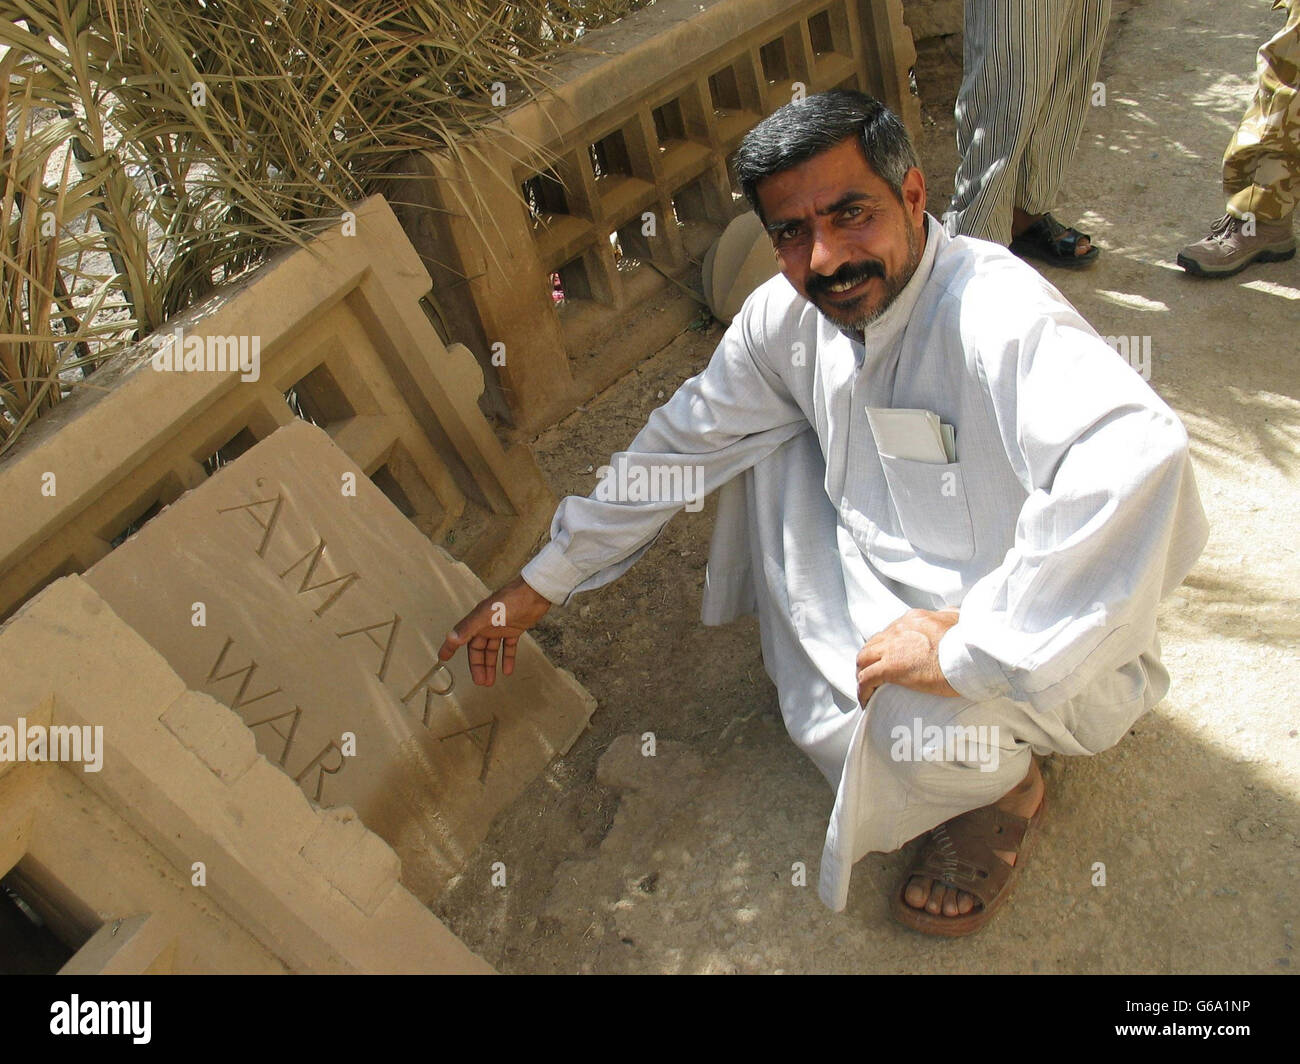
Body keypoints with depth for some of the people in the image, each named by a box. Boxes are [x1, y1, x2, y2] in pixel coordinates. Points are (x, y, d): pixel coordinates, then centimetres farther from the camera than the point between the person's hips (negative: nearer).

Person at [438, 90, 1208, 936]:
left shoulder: (1000, 317, -31)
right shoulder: (789, 313, -8)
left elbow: (1139, 459, -48)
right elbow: (679, 442, 1)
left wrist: (971, 649, -42)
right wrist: (541, 584, 2)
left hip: (1041, 646, -6)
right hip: (897, 581, 6)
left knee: (910, 705, -35)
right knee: (766, 443, 0)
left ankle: (1003, 788, 5)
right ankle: (817, 679, 17)